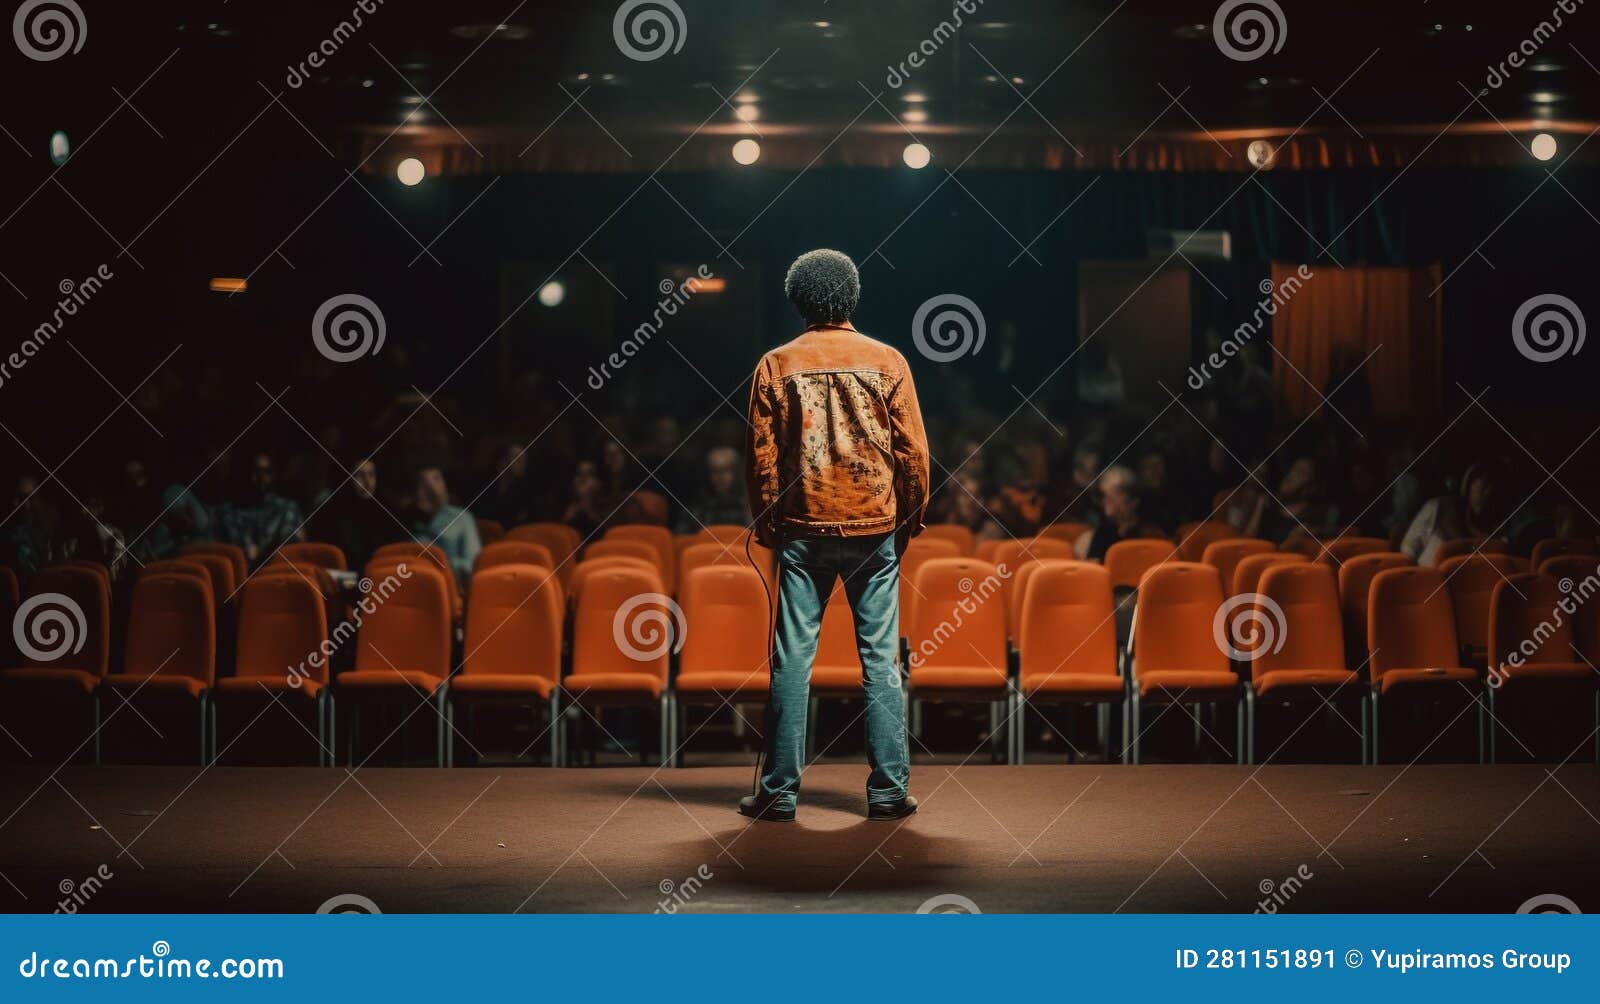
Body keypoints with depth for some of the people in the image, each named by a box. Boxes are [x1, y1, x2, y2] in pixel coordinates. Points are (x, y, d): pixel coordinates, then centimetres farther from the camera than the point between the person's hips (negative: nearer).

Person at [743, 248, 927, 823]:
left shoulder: (777, 365, 0)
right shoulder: (887, 362, 1)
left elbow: (761, 456, 1)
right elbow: (912, 451, 1)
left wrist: (766, 520, 13)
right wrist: (912, 516, 14)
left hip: (803, 529, 0)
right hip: (875, 528, 0)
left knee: (793, 659, 3)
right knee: (880, 658, 4)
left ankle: (780, 791, 5)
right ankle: (889, 790, 5)